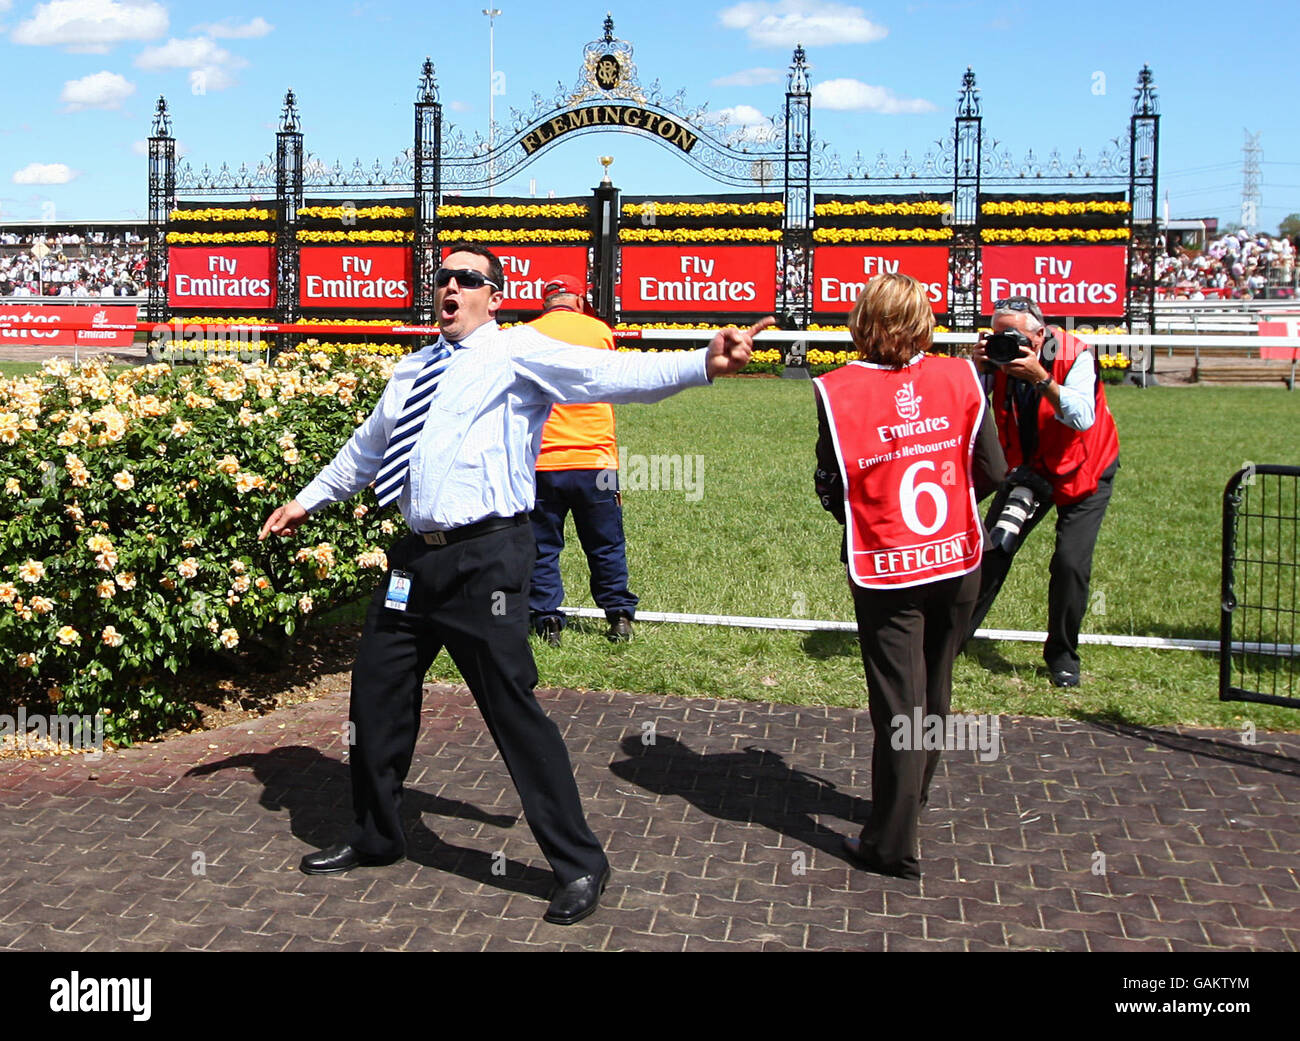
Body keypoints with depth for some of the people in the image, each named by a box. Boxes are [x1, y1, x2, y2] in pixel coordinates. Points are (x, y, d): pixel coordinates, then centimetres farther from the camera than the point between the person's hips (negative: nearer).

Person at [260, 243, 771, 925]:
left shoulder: (517, 353, -4)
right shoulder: (411, 371, 18)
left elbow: (611, 374, -19)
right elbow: (367, 446, 34)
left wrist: (702, 364, -34)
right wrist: (309, 498, 42)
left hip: (486, 558, -7)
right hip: (416, 556, 7)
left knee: (513, 710, -6)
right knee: (377, 692, 16)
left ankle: (579, 864, 9)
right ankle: (375, 839, 38)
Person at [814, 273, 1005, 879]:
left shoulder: (839, 390, -12)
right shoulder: (959, 378, -5)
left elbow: (831, 488, -9)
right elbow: (992, 471, -1)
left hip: (885, 571, -3)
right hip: (957, 563, 3)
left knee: (897, 706, 5)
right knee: (934, 696, 20)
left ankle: (892, 845, 12)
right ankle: (910, 802, 40)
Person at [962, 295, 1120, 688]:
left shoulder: (1074, 357, -25)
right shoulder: (996, 359, -14)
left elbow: (1083, 419, -38)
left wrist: (1040, 378, -45)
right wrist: (975, 368, -35)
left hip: (1082, 473, -4)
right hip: (1028, 470, 4)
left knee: (1070, 563, -13)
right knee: (992, 550, 0)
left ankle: (1062, 656, 8)